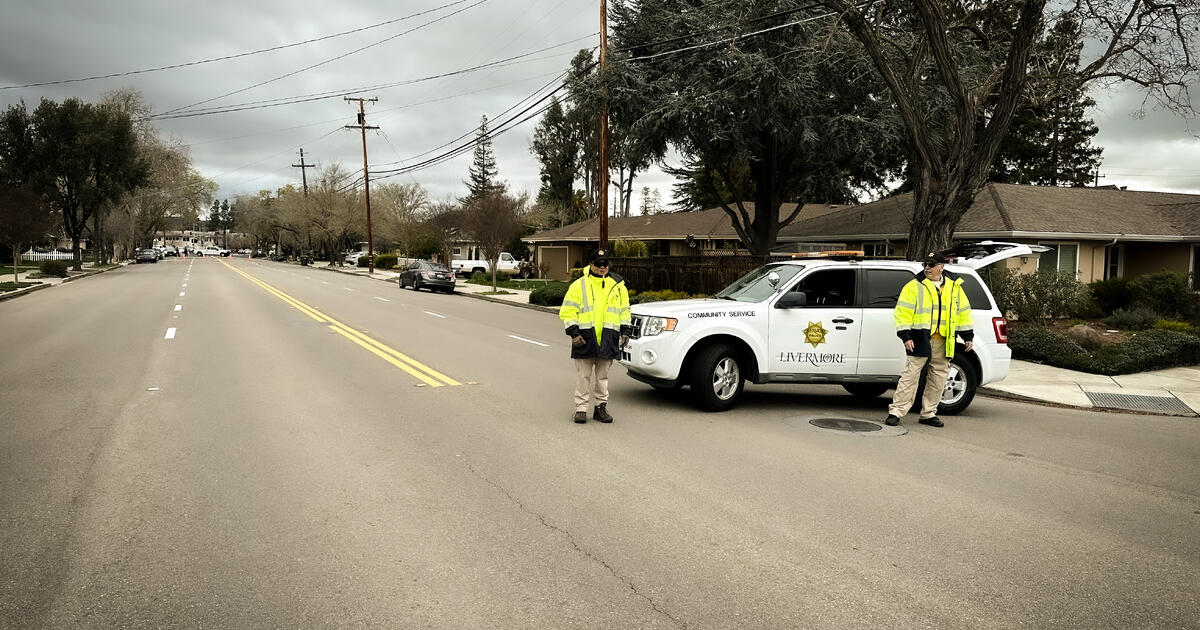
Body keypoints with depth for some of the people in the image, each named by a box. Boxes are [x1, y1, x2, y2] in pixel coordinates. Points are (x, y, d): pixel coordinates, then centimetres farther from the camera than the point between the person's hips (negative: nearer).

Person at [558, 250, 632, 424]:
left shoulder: (617, 285, 11)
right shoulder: (578, 285, 1)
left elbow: (624, 310, 18)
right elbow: (568, 311, -1)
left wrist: (625, 331, 10)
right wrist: (573, 332, -10)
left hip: (608, 339, 2)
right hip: (585, 338, -2)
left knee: (602, 376, 10)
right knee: (583, 376, 2)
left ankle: (601, 407, 19)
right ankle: (581, 409, 9)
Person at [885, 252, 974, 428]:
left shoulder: (954, 287, 12)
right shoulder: (914, 286, 0)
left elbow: (963, 312, 18)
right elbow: (903, 312, -5)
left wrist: (968, 336, 13)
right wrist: (905, 336, -13)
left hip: (943, 341, 4)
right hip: (920, 339, -4)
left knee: (938, 377, 7)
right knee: (910, 375, -7)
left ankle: (929, 413, 18)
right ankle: (896, 412, -4)